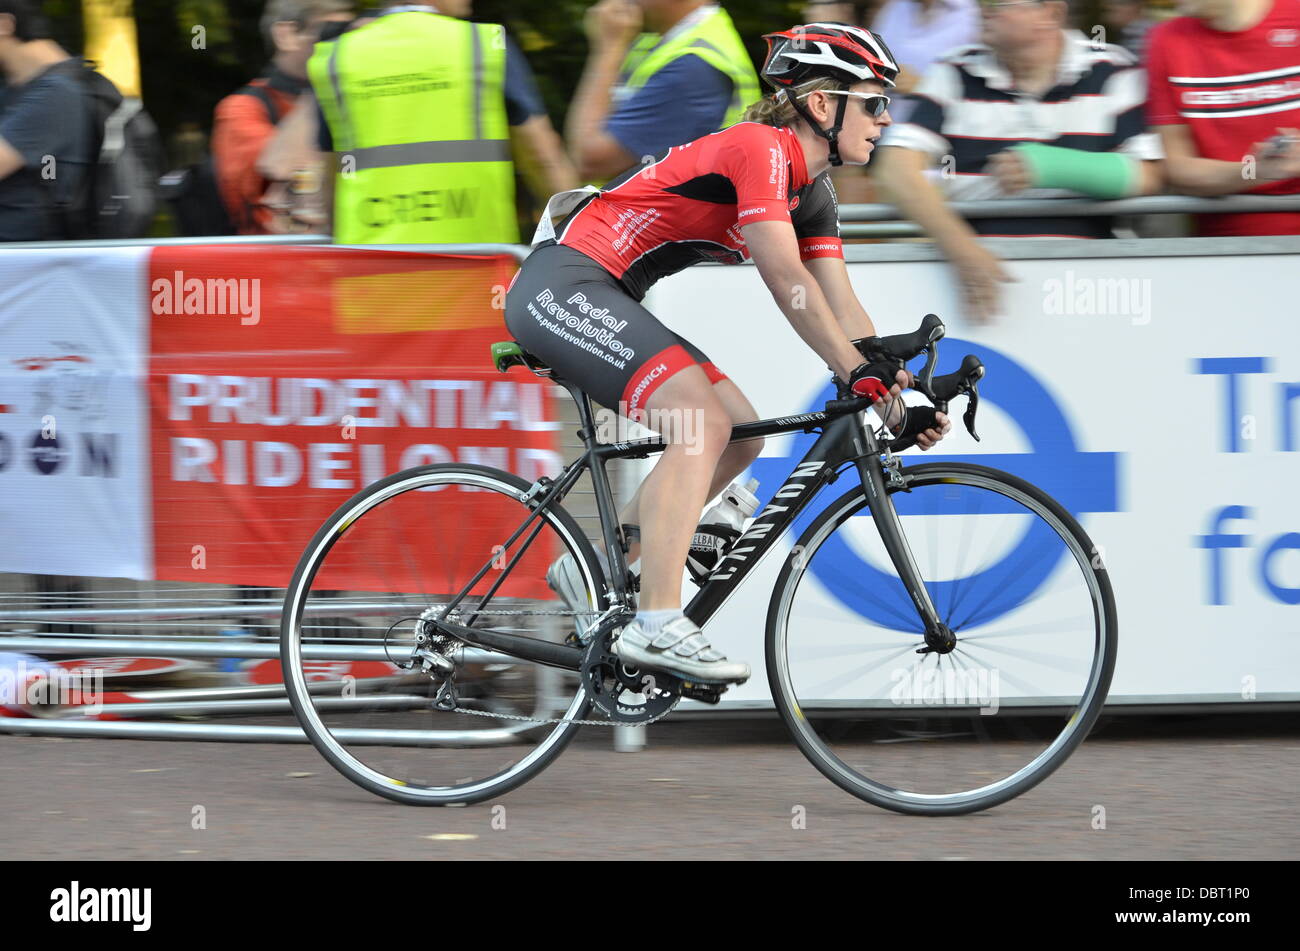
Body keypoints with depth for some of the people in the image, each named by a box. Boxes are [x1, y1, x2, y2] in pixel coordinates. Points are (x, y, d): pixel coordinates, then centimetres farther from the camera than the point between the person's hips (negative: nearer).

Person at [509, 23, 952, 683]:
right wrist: (862, 378, -24)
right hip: (562, 284, -10)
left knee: (740, 432, 6)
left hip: (606, 303, 10)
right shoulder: (758, 148, -16)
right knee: (704, 423, -22)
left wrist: (905, 394, -3)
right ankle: (657, 625, -28)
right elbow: (787, 282, -23)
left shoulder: (810, 194, 13)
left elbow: (842, 310, 9)